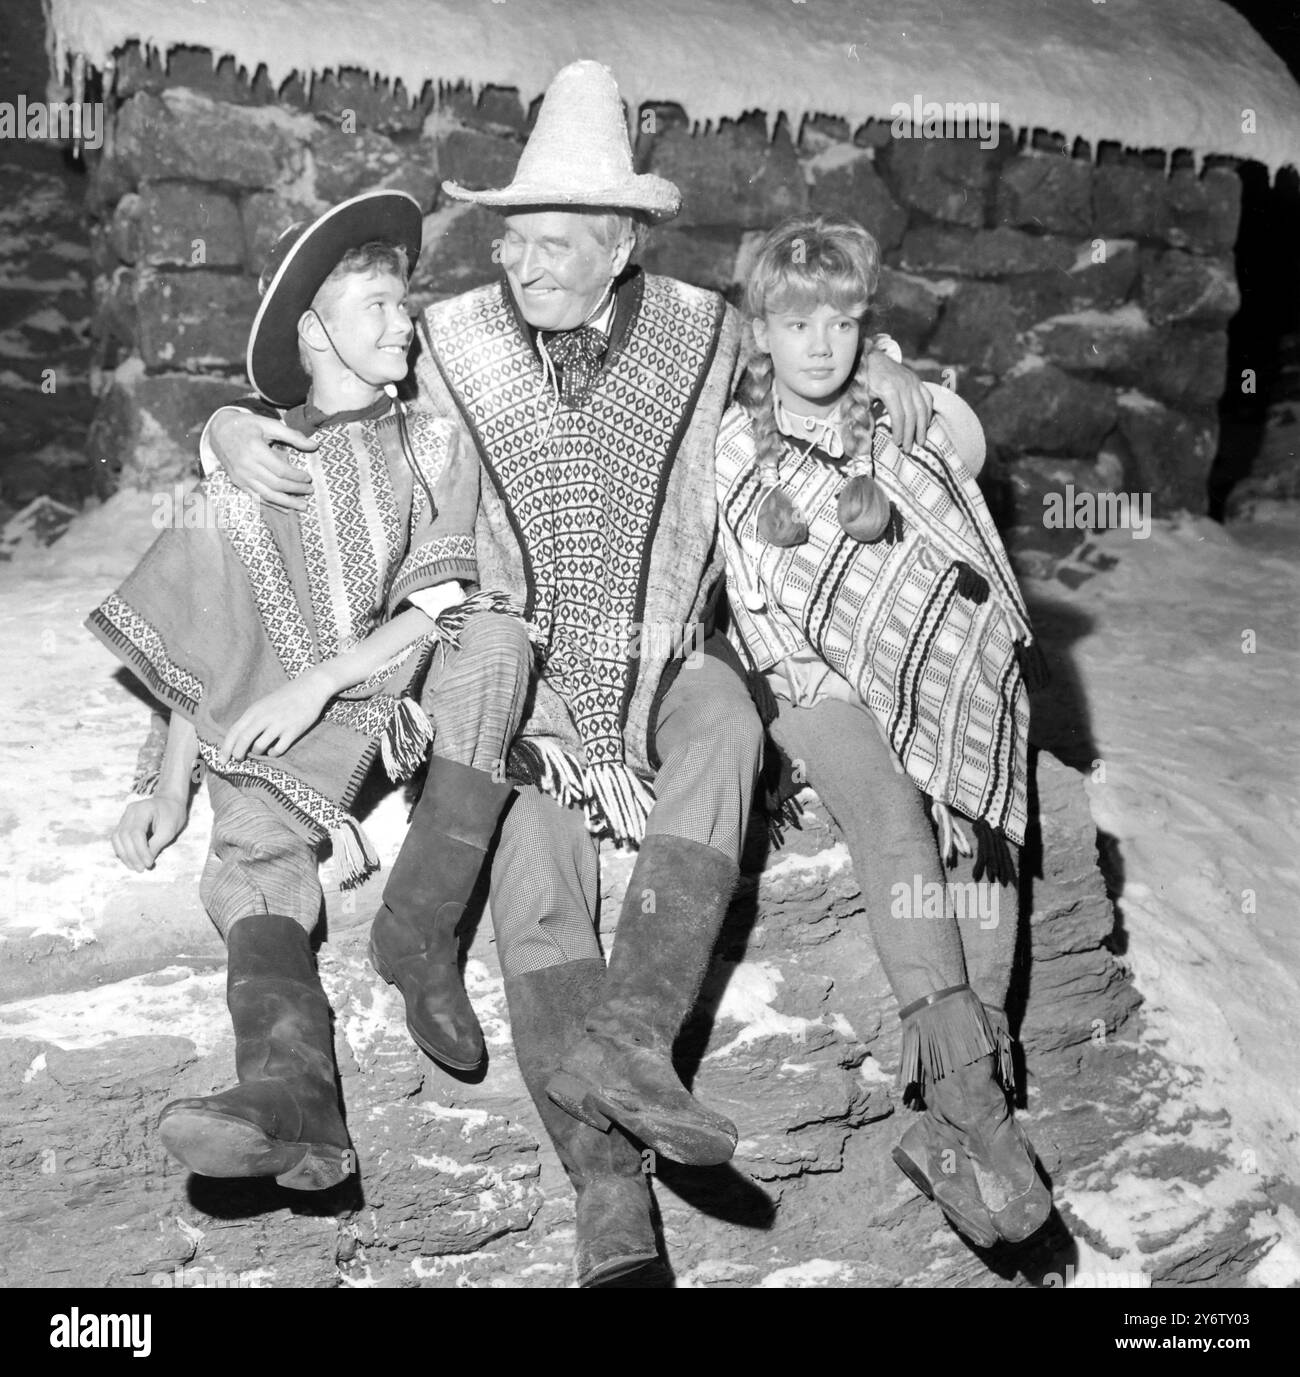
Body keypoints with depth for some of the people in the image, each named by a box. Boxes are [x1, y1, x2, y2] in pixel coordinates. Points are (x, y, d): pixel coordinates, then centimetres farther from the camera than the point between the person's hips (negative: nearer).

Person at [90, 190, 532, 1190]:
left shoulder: (433, 445, 13)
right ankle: (291, 1096, -49)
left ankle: (423, 926, -37)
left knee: (495, 635, -31)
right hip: (285, 734, 1)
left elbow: (444, 607, 0)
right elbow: (210, 645, 12)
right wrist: (172, 789, 2)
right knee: (251, 856, -28)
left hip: (410, 694, 0)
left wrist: (321, 680, -13)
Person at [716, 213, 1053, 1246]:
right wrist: (819, 691, -2)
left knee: (983, 829, -26)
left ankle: (954, 1124, -31)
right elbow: (752, 596, 11)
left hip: (939, 669, 2)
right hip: (817, 678, -2)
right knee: (894, 811, -32)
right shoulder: (739, 447, 18)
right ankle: (976, 1101, -37)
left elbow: (975, 566, 24)